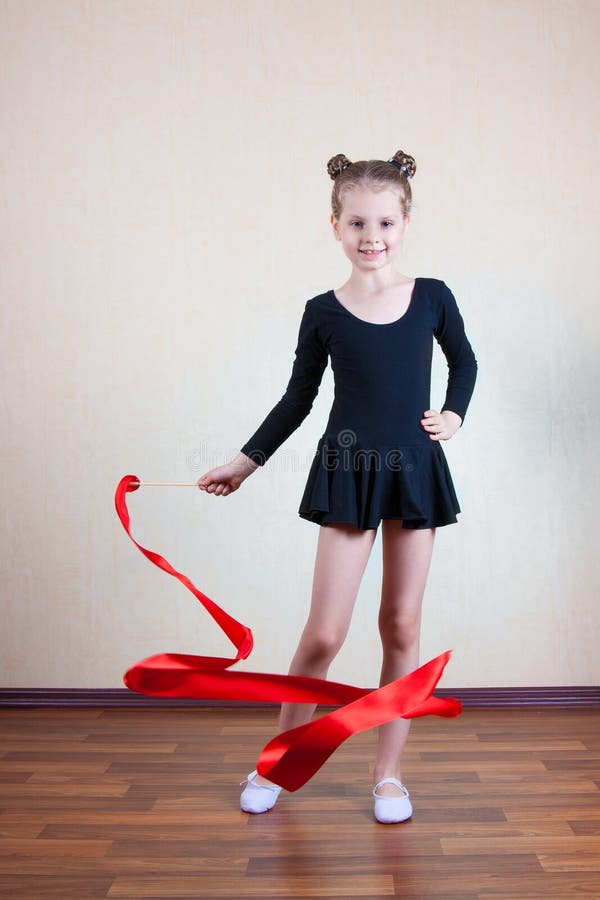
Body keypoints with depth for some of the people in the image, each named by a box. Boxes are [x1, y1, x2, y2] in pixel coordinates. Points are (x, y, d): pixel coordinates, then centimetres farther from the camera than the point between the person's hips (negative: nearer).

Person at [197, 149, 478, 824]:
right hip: (347, 472, -1)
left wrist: (453, 414, 2)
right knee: (324, 632, -2)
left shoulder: (432, 298, 2)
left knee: (402, 625, 8)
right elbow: (298, 398, 8)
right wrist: (244, 463, 7)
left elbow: (464, 362, 19)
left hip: (415, 471, 2)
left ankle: (388, 772, 25)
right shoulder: (323, 312, 0)